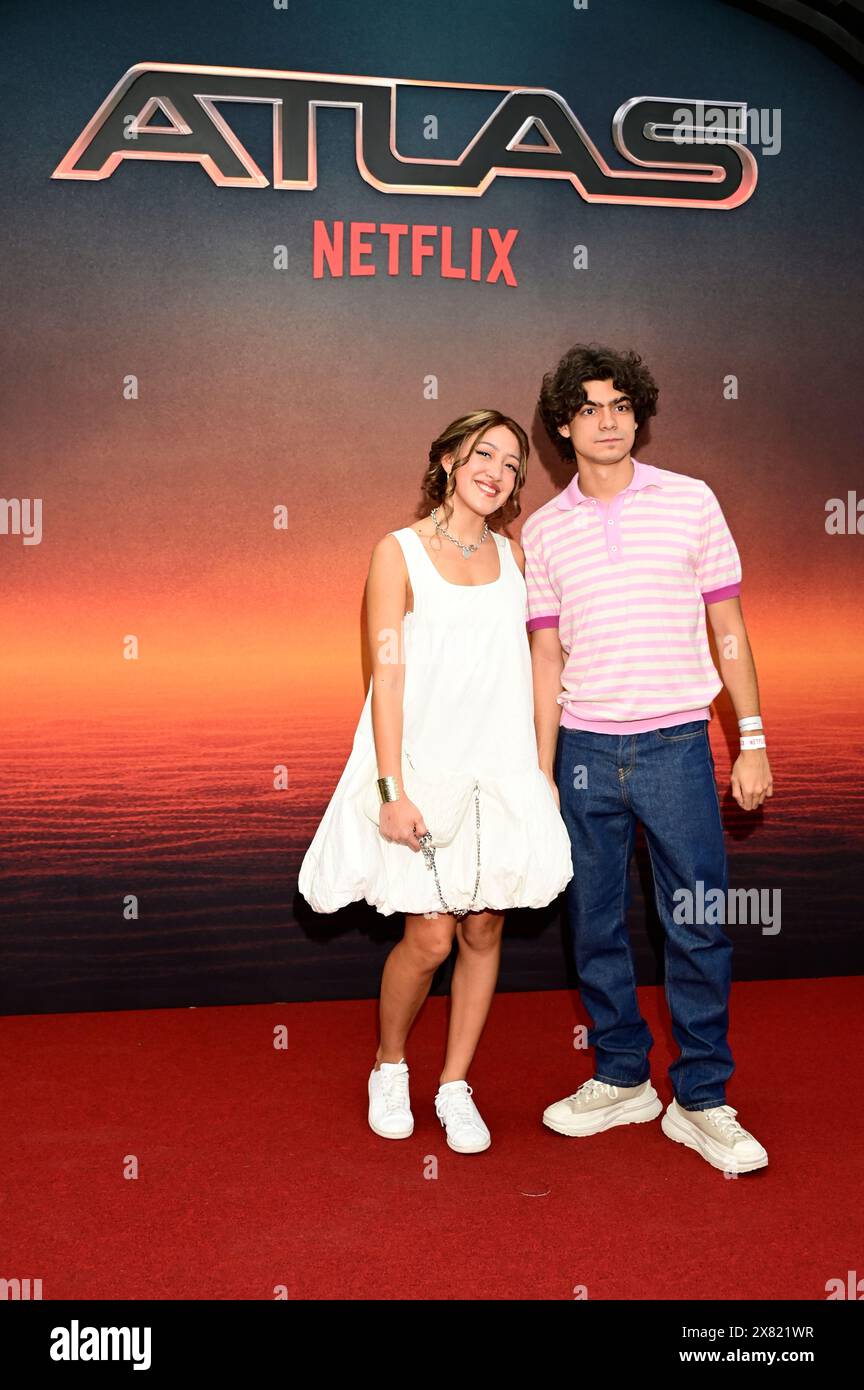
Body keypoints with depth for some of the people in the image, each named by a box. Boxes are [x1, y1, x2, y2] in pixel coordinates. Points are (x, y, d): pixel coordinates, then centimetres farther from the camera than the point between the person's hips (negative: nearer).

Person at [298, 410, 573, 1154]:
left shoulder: (511, 555, 10)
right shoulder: (400, 551, -3)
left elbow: (523, 668, 14)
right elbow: (387, 675, -8)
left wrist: (542, 768, 9)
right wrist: (392, 789, -14)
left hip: (501, 772, 4)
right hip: (424, 769, -4)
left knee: (484, 930, 6)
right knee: (429, 937, -5)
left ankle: (456, 1087, 22)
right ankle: (389, 1066, 23)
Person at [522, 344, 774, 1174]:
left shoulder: (690, 501, 3)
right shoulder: (543, 530, 6)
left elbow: (728, 627, 4)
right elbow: (547, 656, 8)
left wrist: (752, 741, -1)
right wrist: (542, 775, 6)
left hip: (677, 743, -2)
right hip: (586, 751, 2)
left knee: (698, 928, 1)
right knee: (595, 926, 9)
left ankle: (701, 1103, 15)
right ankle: (621, 1080, 26)